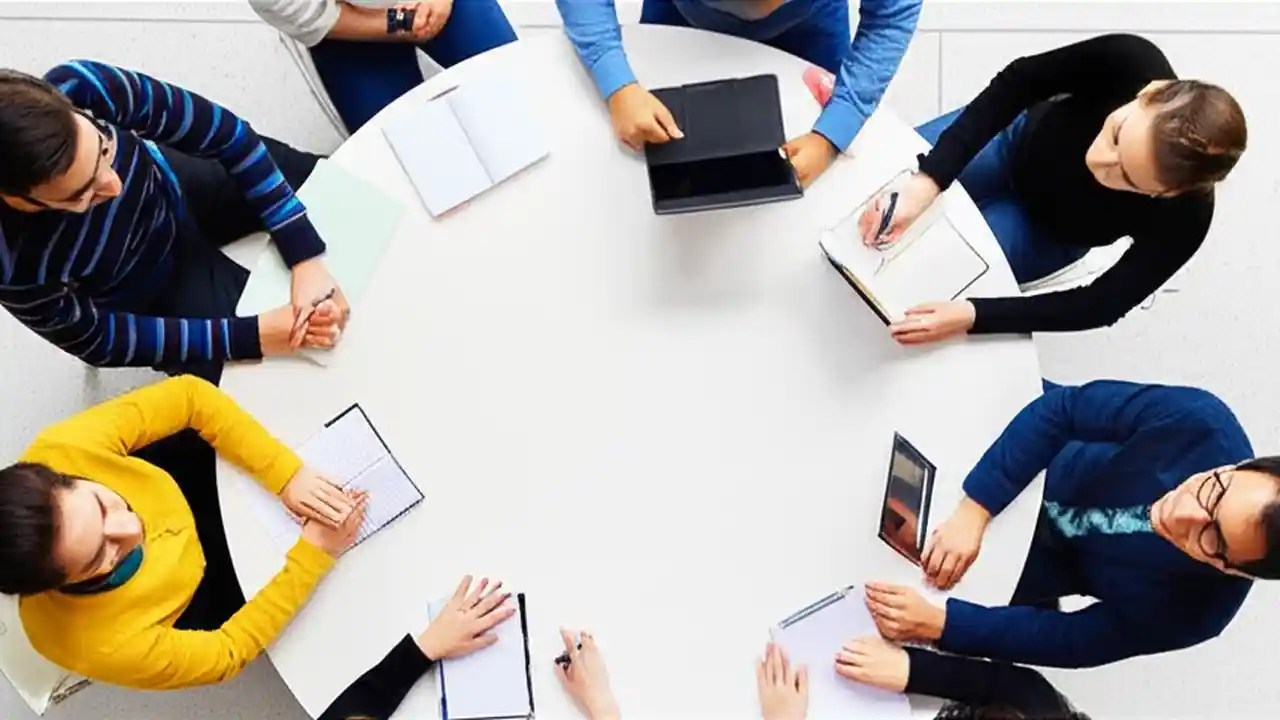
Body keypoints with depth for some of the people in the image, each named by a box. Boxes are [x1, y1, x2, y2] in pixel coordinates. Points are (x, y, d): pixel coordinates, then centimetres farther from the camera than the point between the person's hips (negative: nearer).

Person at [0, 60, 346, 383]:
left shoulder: (78, 87, -37)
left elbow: (223, 131, -26)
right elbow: (96, 341, -22)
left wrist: (304, 255, -31)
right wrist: (250, 336, -29)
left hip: (179, 190, 3)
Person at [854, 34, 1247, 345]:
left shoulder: (1183, 220, -38)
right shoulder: (1130, 61, -38)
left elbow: (1100, 306, -30)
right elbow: (1017, 82, -28)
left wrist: (972, 315, -45)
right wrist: (928, 179, -42)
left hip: (1048, 229, -1)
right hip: (1018, 139, 1)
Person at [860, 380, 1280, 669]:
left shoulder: (1190, 610, -35)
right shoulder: (1201, 425, -36)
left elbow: (1065, 641, -24)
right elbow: (1063, 408, -26)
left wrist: (937, 624, -36)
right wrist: (973, 510, -36)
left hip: (1047, 556, -1)